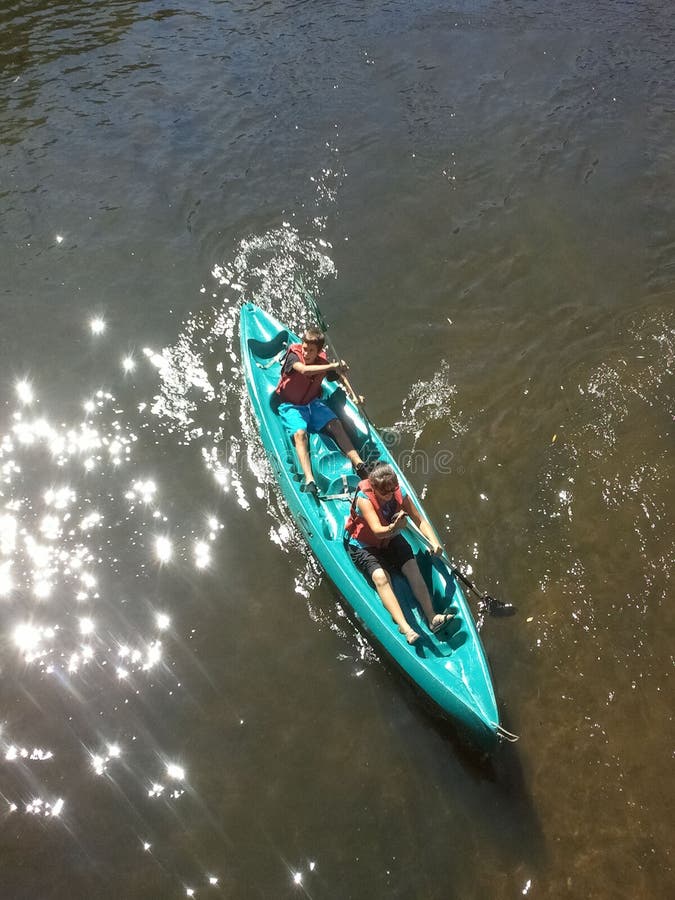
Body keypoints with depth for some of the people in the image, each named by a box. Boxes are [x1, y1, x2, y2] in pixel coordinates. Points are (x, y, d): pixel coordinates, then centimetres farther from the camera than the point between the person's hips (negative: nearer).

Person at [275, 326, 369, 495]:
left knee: (336, 424, -18)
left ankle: (359, 464, -24)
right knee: (299, 433, -29)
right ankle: (309, 480, -45)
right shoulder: (293, 355, -18)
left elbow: (336, 378, 12)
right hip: (291, 406, -4)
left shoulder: (322, 361, -5)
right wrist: (332, 366, -42)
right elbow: (304, 370, -41)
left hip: (313, 403, 4)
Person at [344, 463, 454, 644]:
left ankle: (432, 617, -20)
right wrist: (393, 528, -61)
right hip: (363, 546, -5)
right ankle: (404, 627, -38)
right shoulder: (364, 498, -29)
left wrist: (433, 541, -31)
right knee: (380, 576, -28)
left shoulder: (399, 494, -15)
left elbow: (419, 520, -14)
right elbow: (378, 531, -39)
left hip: (391, 540, 5)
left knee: (413, 568, -18)